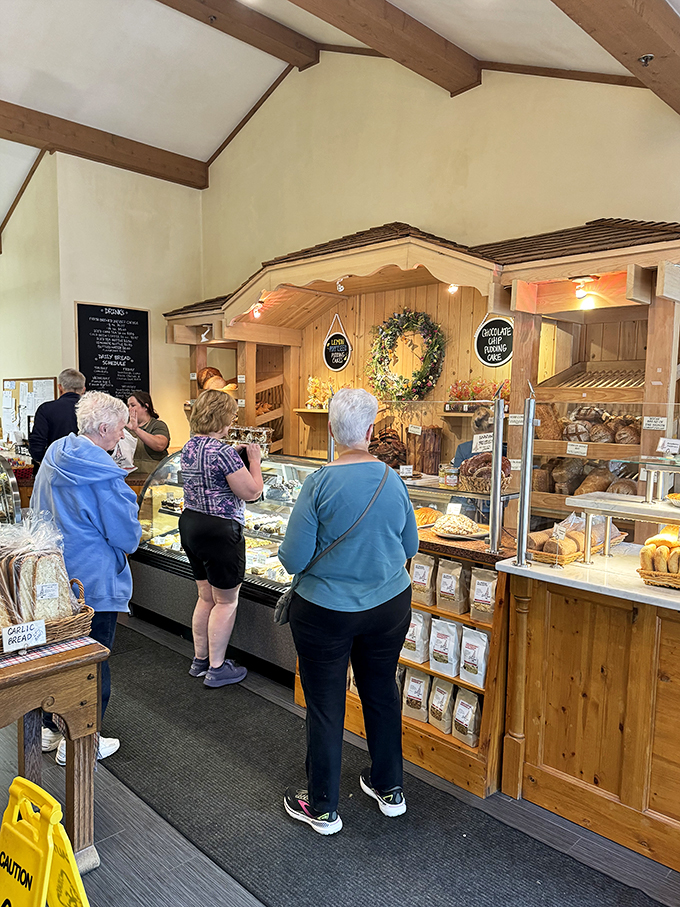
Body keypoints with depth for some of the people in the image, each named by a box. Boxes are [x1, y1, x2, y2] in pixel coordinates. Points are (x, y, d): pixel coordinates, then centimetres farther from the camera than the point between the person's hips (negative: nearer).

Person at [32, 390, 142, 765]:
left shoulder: (54, 456, 2)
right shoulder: (103, 475, -23)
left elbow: (37, 512, 15)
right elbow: (127, 538, -18)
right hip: (93, 582, -8)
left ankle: (51, 727, 38)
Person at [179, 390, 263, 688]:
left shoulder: (189, 447, 6)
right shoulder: (223, 451, -21)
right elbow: (252, 492, -17)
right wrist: (254, 460, -3)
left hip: (190, 524, 9)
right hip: (220, 532, -9)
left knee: (206, 597, 21)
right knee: (226, 601, 7)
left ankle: (199, 660, 32)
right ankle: (217, 668, 17)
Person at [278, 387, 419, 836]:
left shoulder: (320, 484, -19)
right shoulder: (394, 480, -7)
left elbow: (293, 559, -16)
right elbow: (410, 546, 5)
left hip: (326, 612, -4)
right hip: (389, 606, 4)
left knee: (325, 706, 12)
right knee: (382, 692, 21)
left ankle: (323, 807, 29)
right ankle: (390, 788, 40)